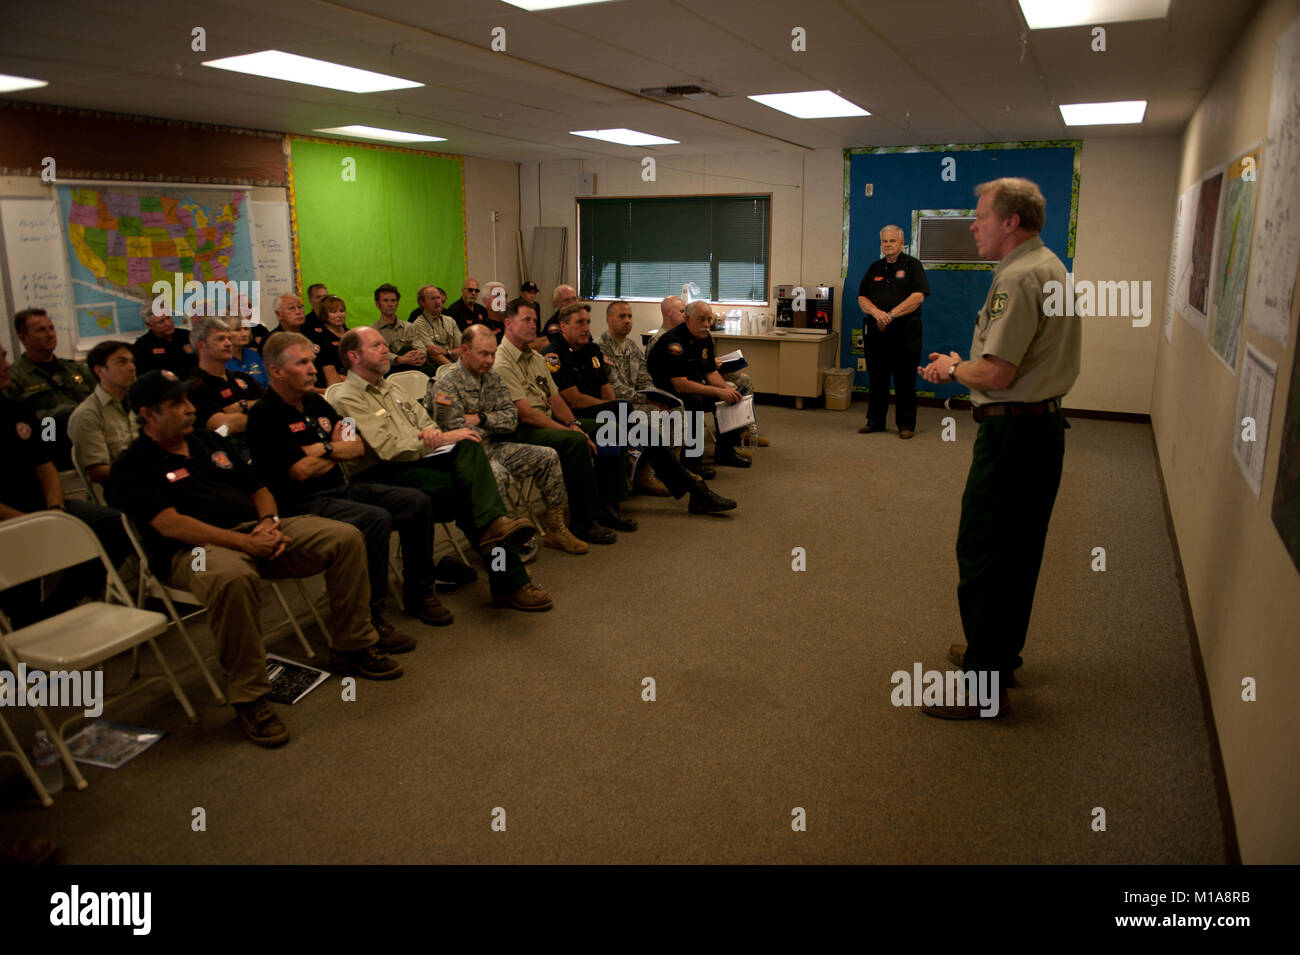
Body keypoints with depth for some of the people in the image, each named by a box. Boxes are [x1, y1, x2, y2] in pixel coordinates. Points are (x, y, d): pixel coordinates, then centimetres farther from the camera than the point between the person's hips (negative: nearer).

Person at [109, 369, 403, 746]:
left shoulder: (208, 441, 22)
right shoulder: (132, 467, 0)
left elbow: (258, 489, 22)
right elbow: (169, 524, -15)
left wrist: (269, 522, -1)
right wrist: (242, 542, -22)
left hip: (256, 531, 7)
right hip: (199, 547, -7)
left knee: (345, 537, -9)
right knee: (232, 577, -43)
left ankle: (351, 649, 3)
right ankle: (248, 697, -27)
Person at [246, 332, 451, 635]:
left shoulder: (316, 402, 16)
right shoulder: (265, 416, -10)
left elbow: (358, 448, 14)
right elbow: (301, 471, -17)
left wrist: (322, 449, -6)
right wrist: (337, 451, 1)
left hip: (341, 490, 9)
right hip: (304, 504, -9)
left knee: (417, 502, -4)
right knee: (376, 519, -32)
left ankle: (419, 595, 8)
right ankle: (369, 618, -21)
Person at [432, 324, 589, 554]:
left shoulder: (493, 378, 10)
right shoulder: (446, 384, -13)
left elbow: (511, 418, 4)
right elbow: (454, 432, -20)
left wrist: (481, 419, -12)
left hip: (493, 446, 8)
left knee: (548, 457, 0)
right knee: (497, 473, -39)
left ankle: (555, 530, 6)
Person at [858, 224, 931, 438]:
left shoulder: (912, 265, 2)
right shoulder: (874, 268, 15)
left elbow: (918, 296, -10)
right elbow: (862, 298, 8)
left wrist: (891, 314, -16)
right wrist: (877, 313, -12)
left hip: (905, 331, -4)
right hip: (876, 330, 4)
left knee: (905, 380, 0)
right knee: (877, 378, 9)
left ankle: (906, 424, 7)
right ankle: (875, 420, 19)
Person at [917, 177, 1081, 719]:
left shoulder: (1017, 278, -19)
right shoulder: (1051, 267, 15)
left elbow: (996, 375, -24)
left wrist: (952, 368, -5)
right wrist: (959, 368, 12)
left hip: (1012, 433, -11)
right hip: (1044, 425, 11)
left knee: (982, 554, -4)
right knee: (1017, 552, 18)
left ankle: (984, 684, 4)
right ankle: (1001, 653, 33)